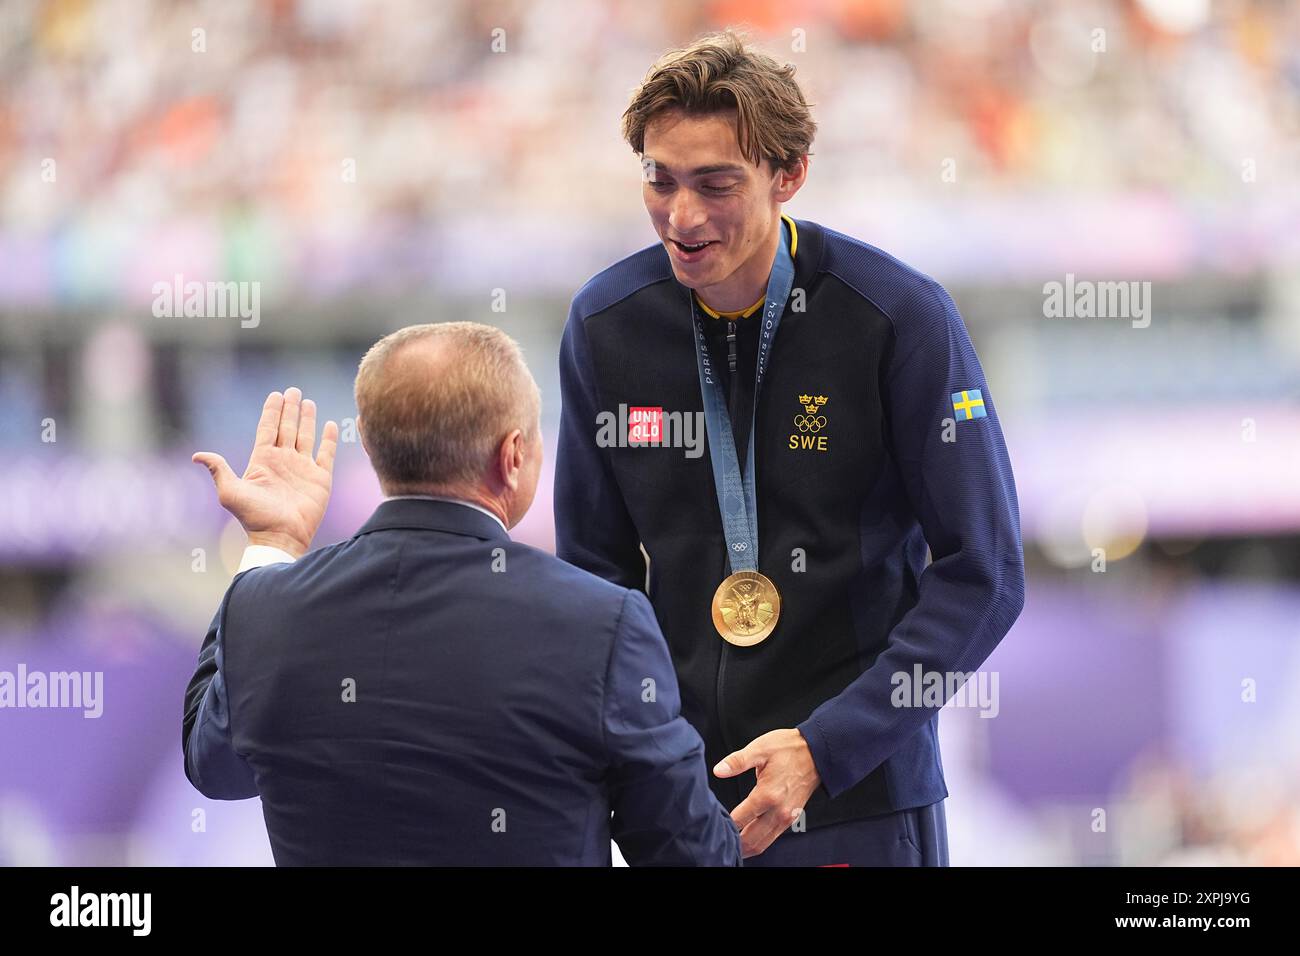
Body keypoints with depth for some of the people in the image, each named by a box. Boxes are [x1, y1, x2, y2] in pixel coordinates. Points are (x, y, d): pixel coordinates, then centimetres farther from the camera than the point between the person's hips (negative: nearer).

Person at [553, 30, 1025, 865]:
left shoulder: (902, 318, -12)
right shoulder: (606, 323, -1)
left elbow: (982, 576, -10)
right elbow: (596, 567, 9)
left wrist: (826, 748, -18)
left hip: (860, 796, -3)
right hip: (677, 796, 3)